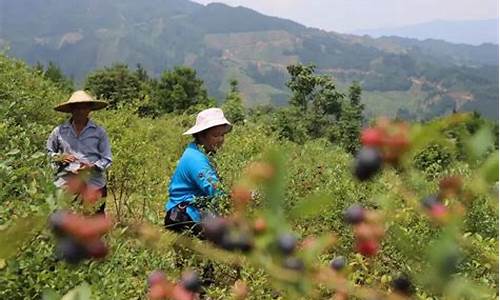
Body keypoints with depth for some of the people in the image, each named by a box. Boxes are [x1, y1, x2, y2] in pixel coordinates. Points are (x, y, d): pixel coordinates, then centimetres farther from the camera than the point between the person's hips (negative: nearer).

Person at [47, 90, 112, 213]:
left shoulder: (99, 132, 6)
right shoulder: (59, 131, 8)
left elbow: (107, 159, 6)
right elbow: (47, 152, 21)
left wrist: (92, 166, -11)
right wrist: (58, 157, 0)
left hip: (93, 182, 0)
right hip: (65, 181, 1)